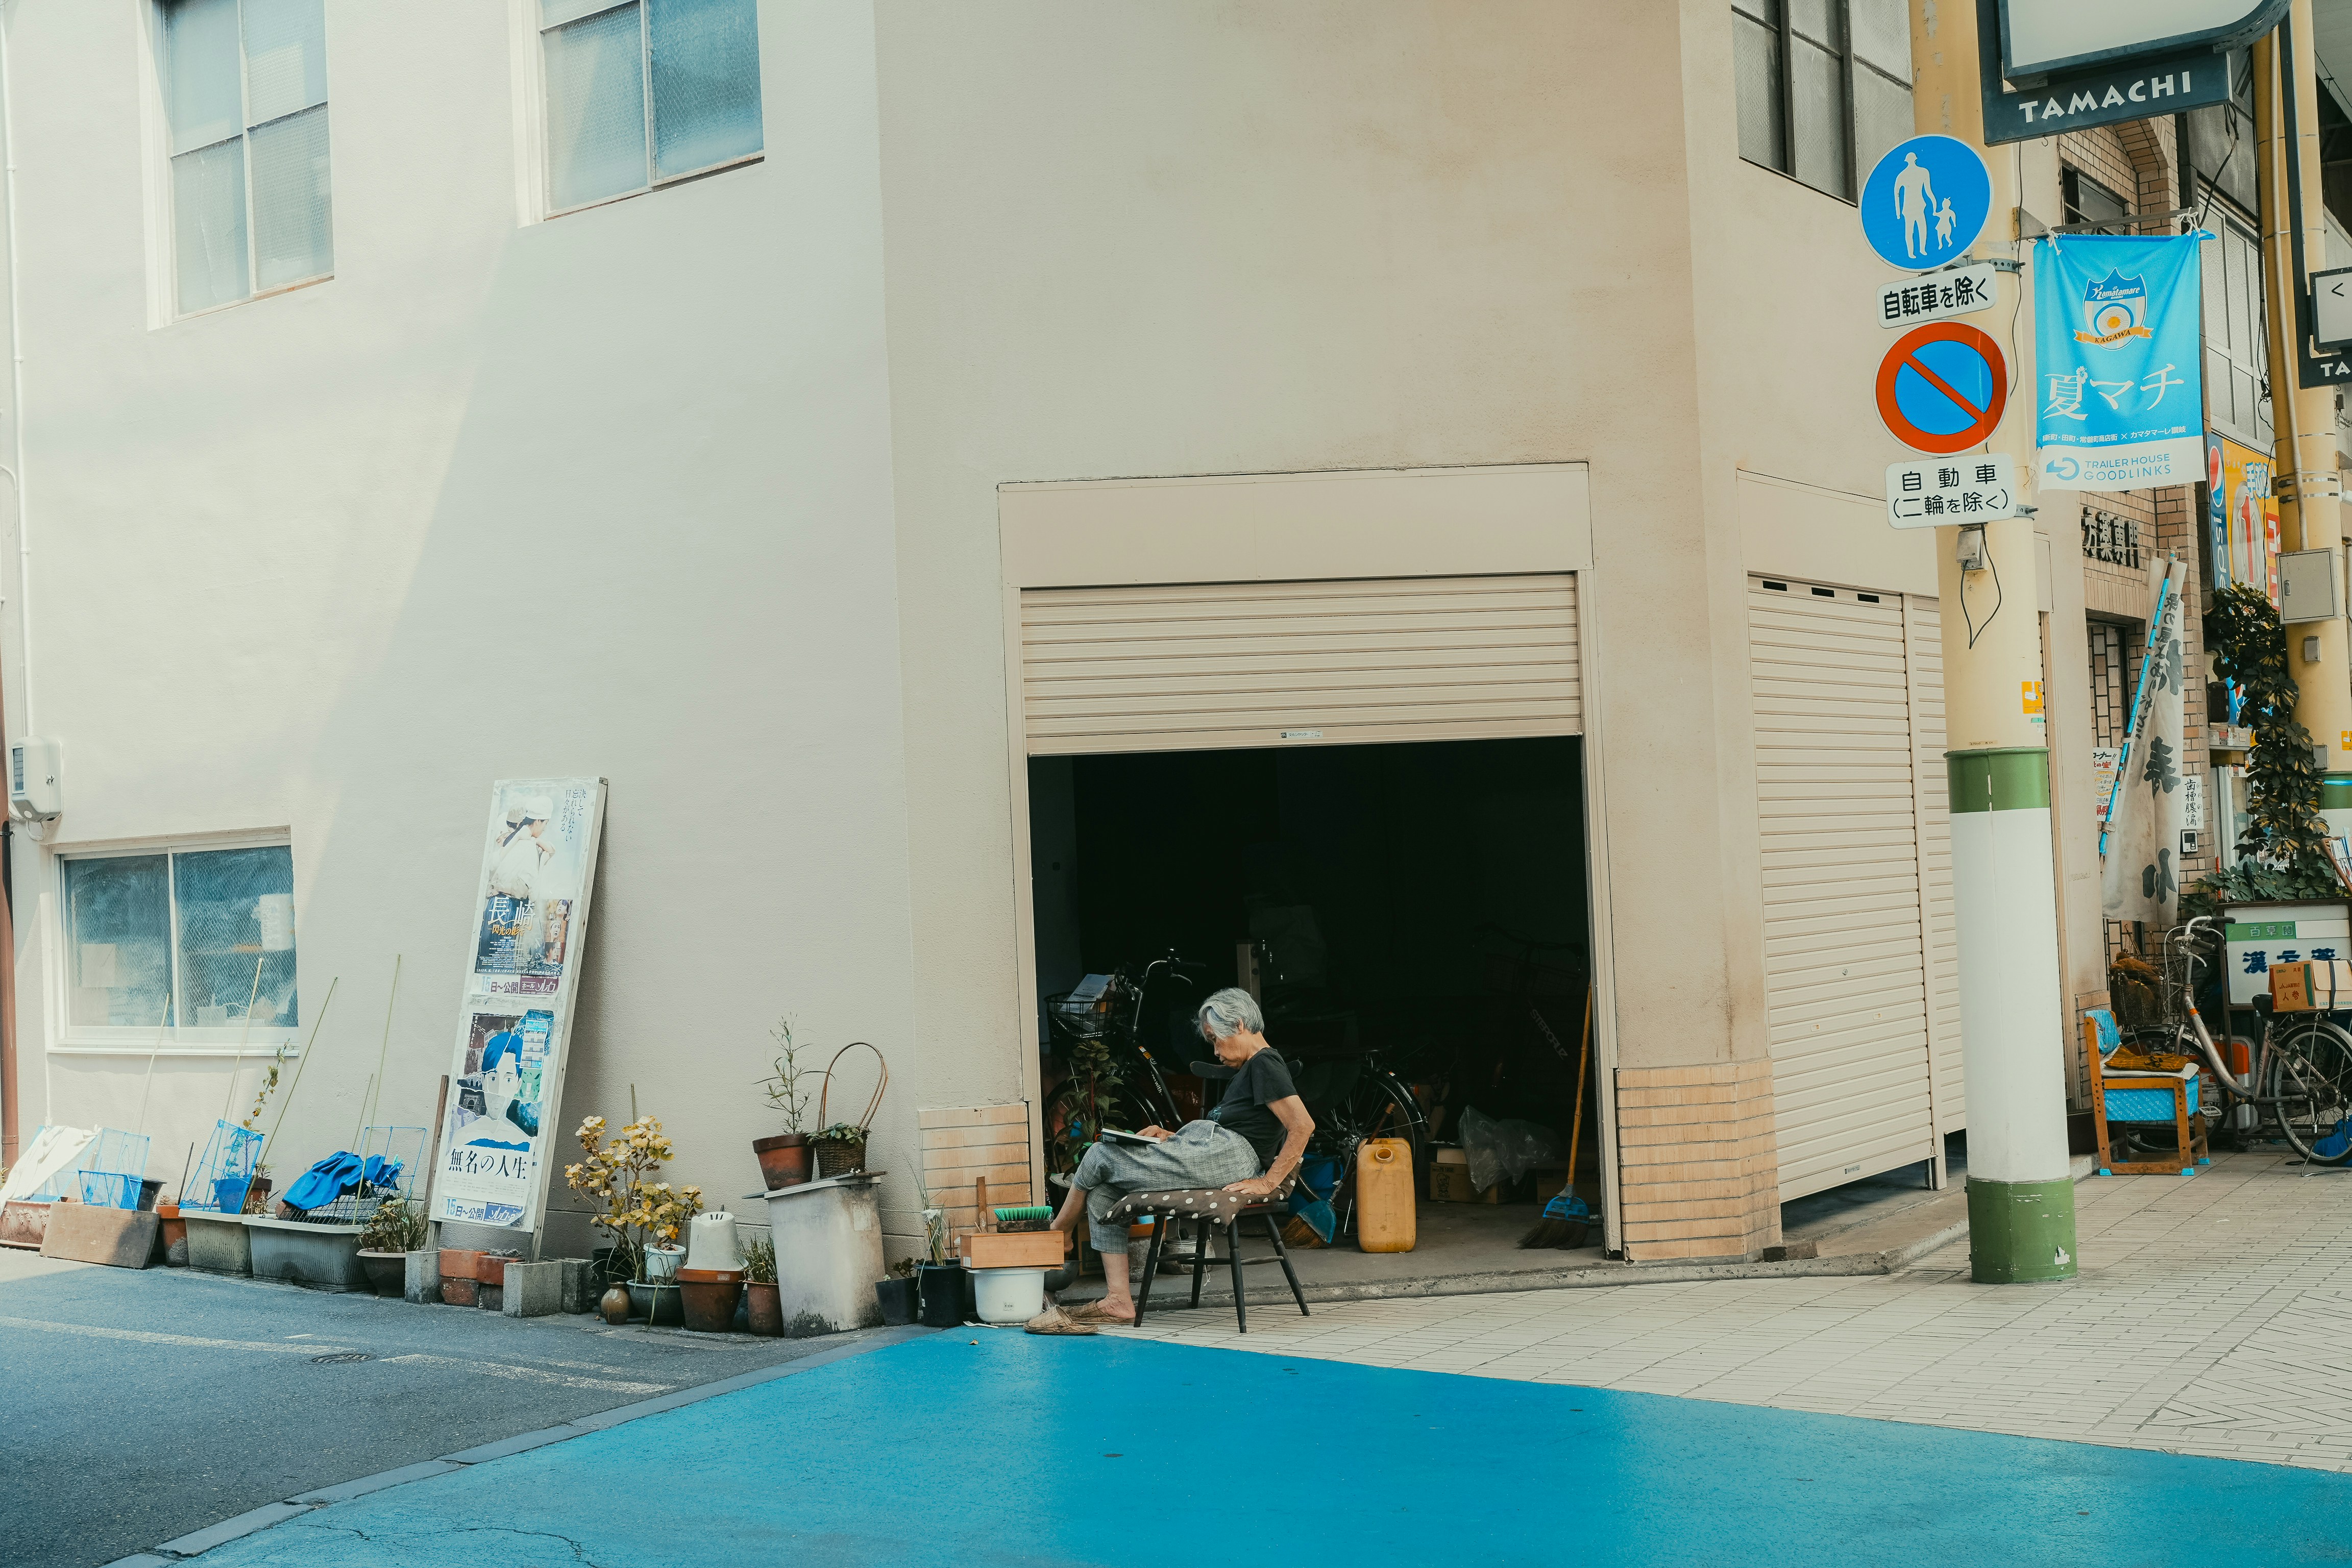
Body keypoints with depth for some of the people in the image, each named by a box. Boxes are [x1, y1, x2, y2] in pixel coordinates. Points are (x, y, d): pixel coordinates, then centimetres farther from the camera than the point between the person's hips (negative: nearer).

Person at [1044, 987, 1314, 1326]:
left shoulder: (1265, 1064, -5)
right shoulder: (1249, 1069, 27)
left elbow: (1303, 1125, -19)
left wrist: (1268, 1182, -19)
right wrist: (1171, 1137, 12)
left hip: (1223, 1157, -11)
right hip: (1211, 1156, 11)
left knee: (1101, 1156, 0)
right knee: (1102, 1195, 4)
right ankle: (1118, 1300, -2)